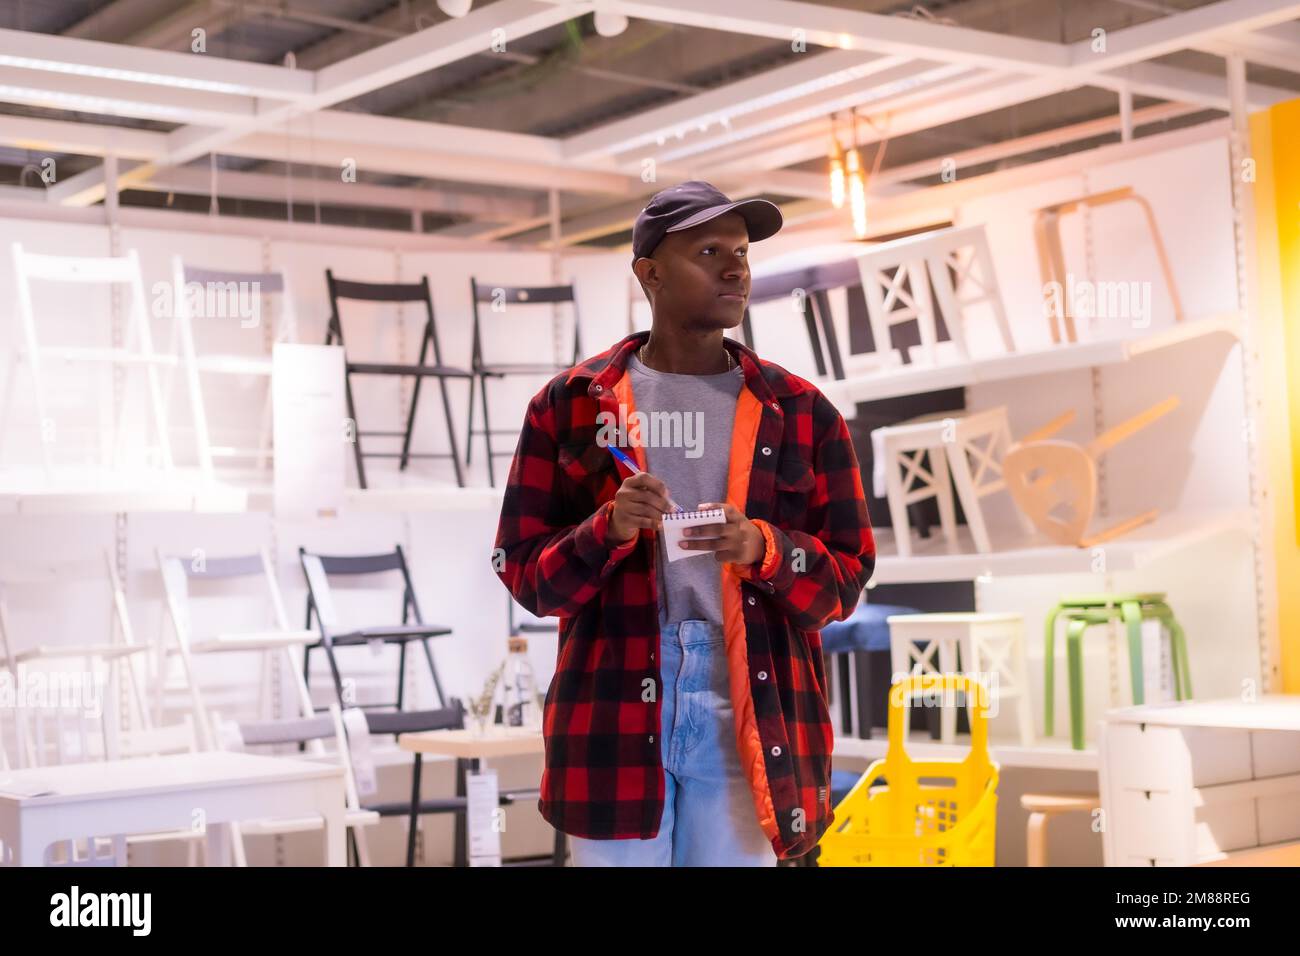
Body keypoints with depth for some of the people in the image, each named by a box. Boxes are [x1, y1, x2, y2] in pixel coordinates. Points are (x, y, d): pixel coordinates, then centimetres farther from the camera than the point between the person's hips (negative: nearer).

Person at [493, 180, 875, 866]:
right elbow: (524, 570, 6)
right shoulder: (572, 404, 6)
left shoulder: (801, 412, 8)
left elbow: (847, 577, 8)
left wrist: (766, 550, -12)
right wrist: (607, 532, -13)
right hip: (614, 717, -1)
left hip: (750, 723, 1)